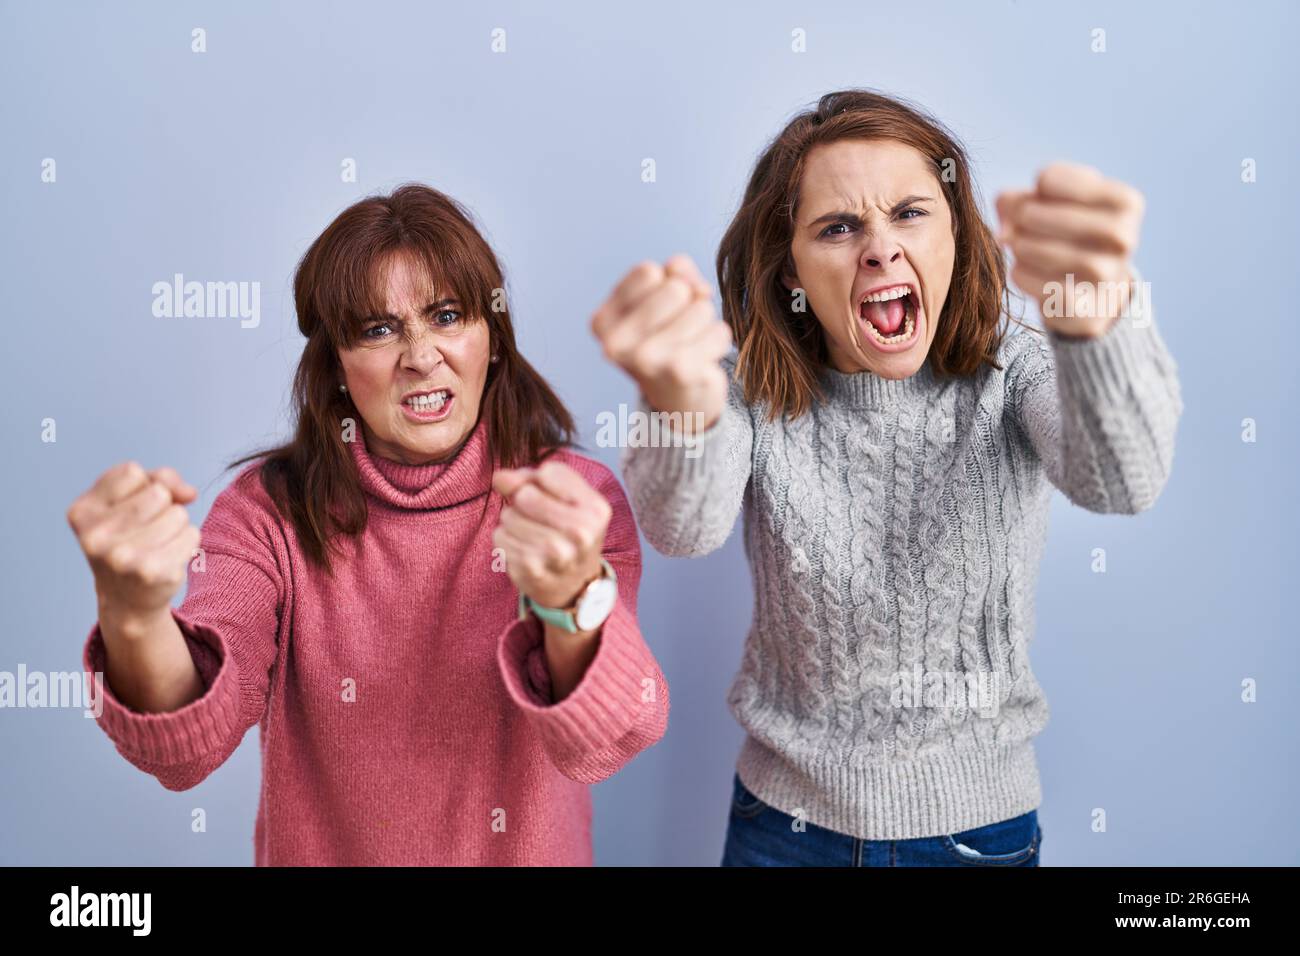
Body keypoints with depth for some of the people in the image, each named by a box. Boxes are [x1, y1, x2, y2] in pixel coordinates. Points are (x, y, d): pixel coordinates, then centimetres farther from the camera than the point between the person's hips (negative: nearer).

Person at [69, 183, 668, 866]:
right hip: (320, 850, 0)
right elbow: (189, 748, -27)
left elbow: (598, 746, -30)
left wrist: (574, 604, -50)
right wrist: (134, 620, -46)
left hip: (527, 849, 0)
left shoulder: (578, 499, -17)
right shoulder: (269, 510, -14)